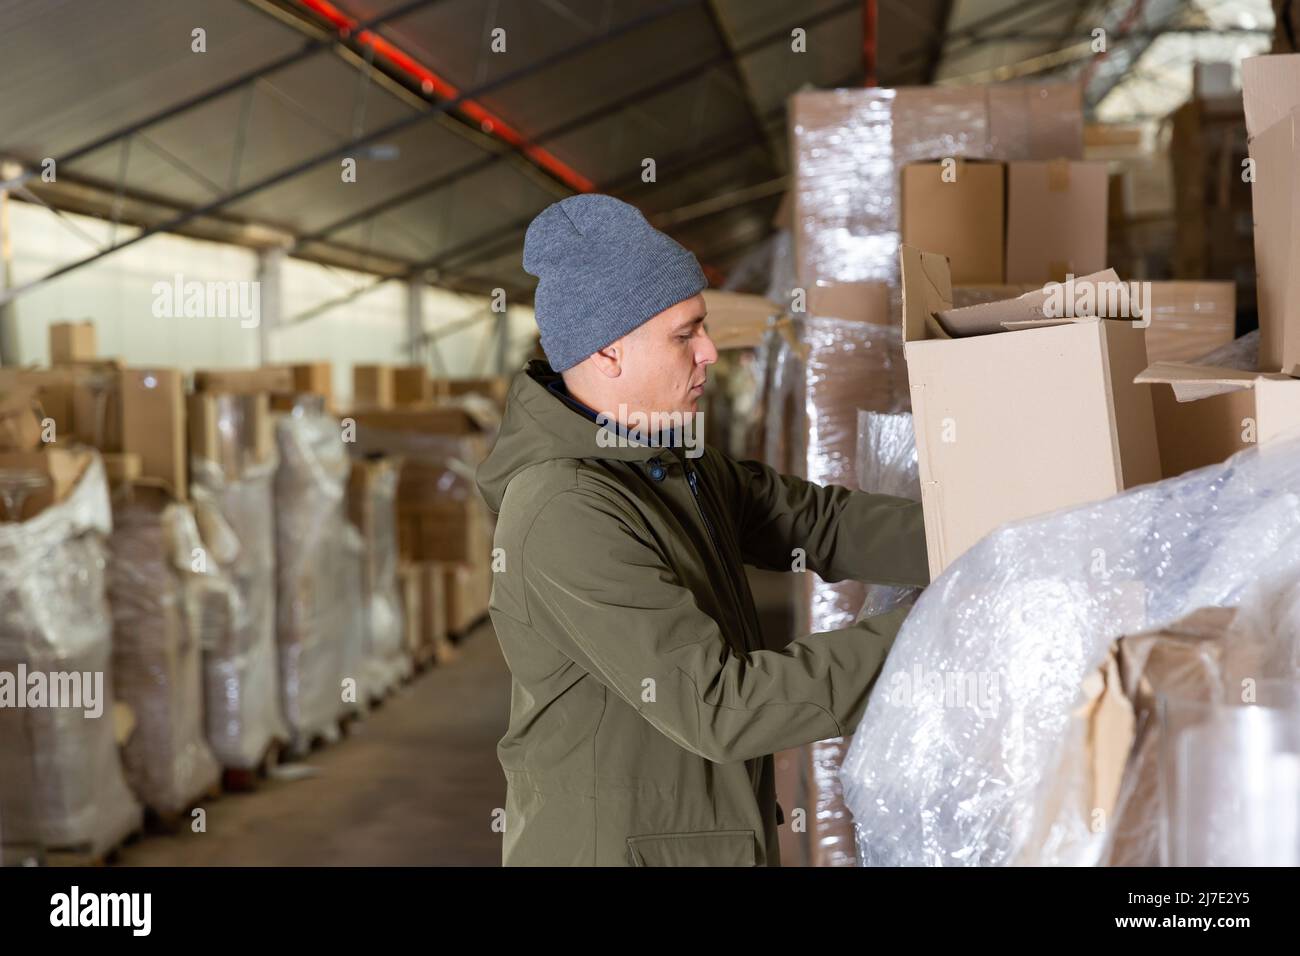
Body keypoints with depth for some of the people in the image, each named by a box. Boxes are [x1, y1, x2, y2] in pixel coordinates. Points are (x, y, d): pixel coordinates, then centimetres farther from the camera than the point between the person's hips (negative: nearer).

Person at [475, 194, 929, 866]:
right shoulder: (569, 518, -27)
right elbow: (719, 705, -30)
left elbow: (813, 523, 7)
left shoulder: (661, 456, 4)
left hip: (695, 840, 9)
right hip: (615, 852, -9)